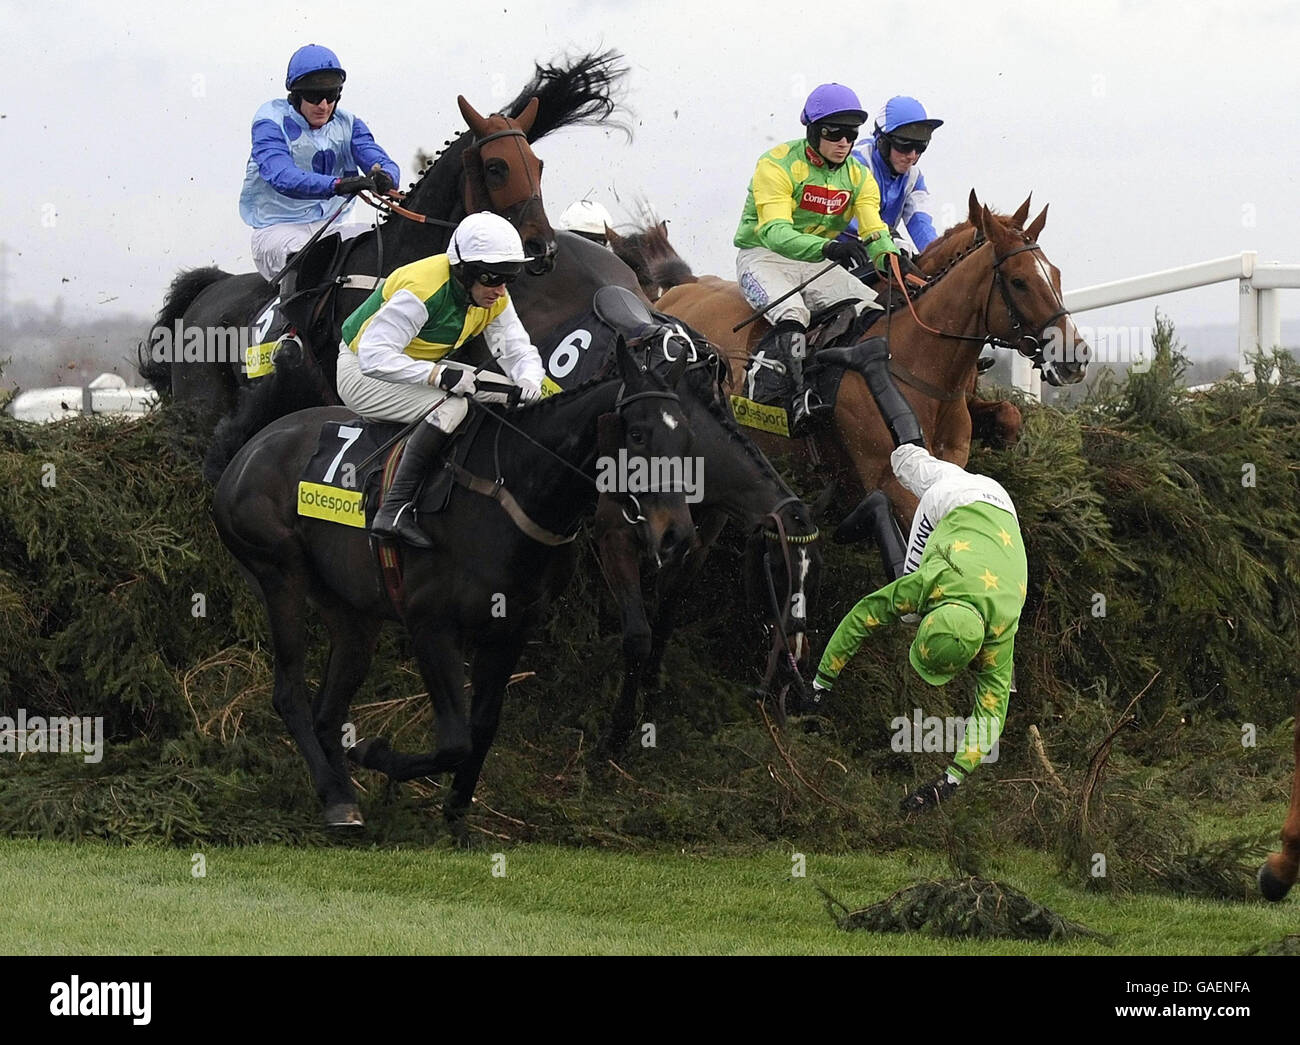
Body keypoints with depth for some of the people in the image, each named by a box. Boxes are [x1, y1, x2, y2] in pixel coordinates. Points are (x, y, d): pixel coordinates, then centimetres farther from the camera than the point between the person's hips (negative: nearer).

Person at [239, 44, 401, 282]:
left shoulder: (347, 125, 9)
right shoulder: (271, 121, -8)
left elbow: (383, 163, -5)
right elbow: (281, 177, -26)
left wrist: (384, 177, -33)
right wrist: (337, 184, -42)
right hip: (278, 228, -5)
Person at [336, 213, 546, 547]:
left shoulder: (494, 299, -6)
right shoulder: (421, 291, -31)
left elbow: (519, 350, -3)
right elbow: (374, 356, -36)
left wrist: (529, 382, -28)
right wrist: (440, 375, -43)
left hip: (421, 368, 9)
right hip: (362, 373, -9)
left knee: (508, 394, -4)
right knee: (451, 405, -33)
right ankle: (394, 511, -38)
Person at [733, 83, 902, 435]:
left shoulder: (858, 177, 5)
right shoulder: (778, 165, -16)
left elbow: (874, 232, -5)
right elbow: (774, 231, -30)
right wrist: (828, 247, -47)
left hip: (819, 262, 6)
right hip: (764, 257, -6)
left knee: (875, 310, -12)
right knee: (790, 311, -35)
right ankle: (799, 396, -46)